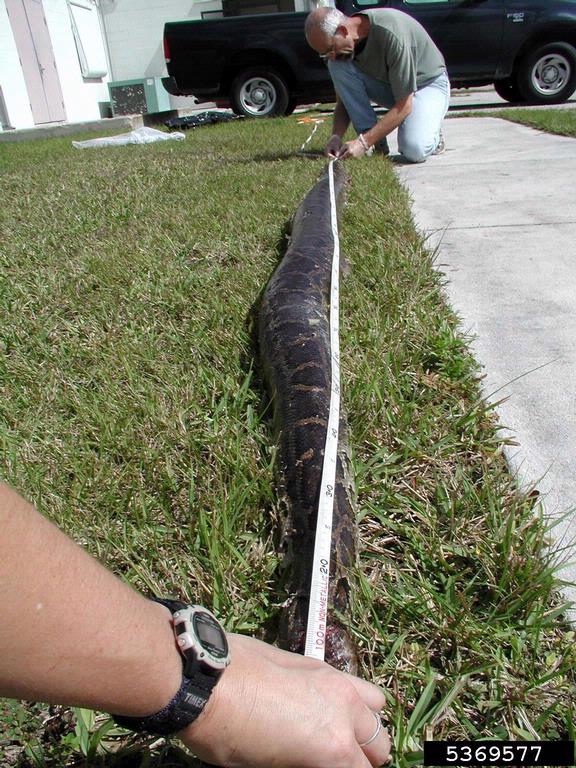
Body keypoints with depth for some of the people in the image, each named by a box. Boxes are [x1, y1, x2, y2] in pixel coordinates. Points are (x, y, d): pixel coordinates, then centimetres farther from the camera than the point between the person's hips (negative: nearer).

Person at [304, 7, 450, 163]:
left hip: (428, 82, -6)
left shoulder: (391, 34, -33)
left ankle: (428, 129, 3)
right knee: (338, 66, -20)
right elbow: (344, 101, -4)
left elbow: (403, 107, -31)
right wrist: (336, 137, -24)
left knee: (414, 150, -35)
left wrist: (363, 142, -35)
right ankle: (374, 141, -14)